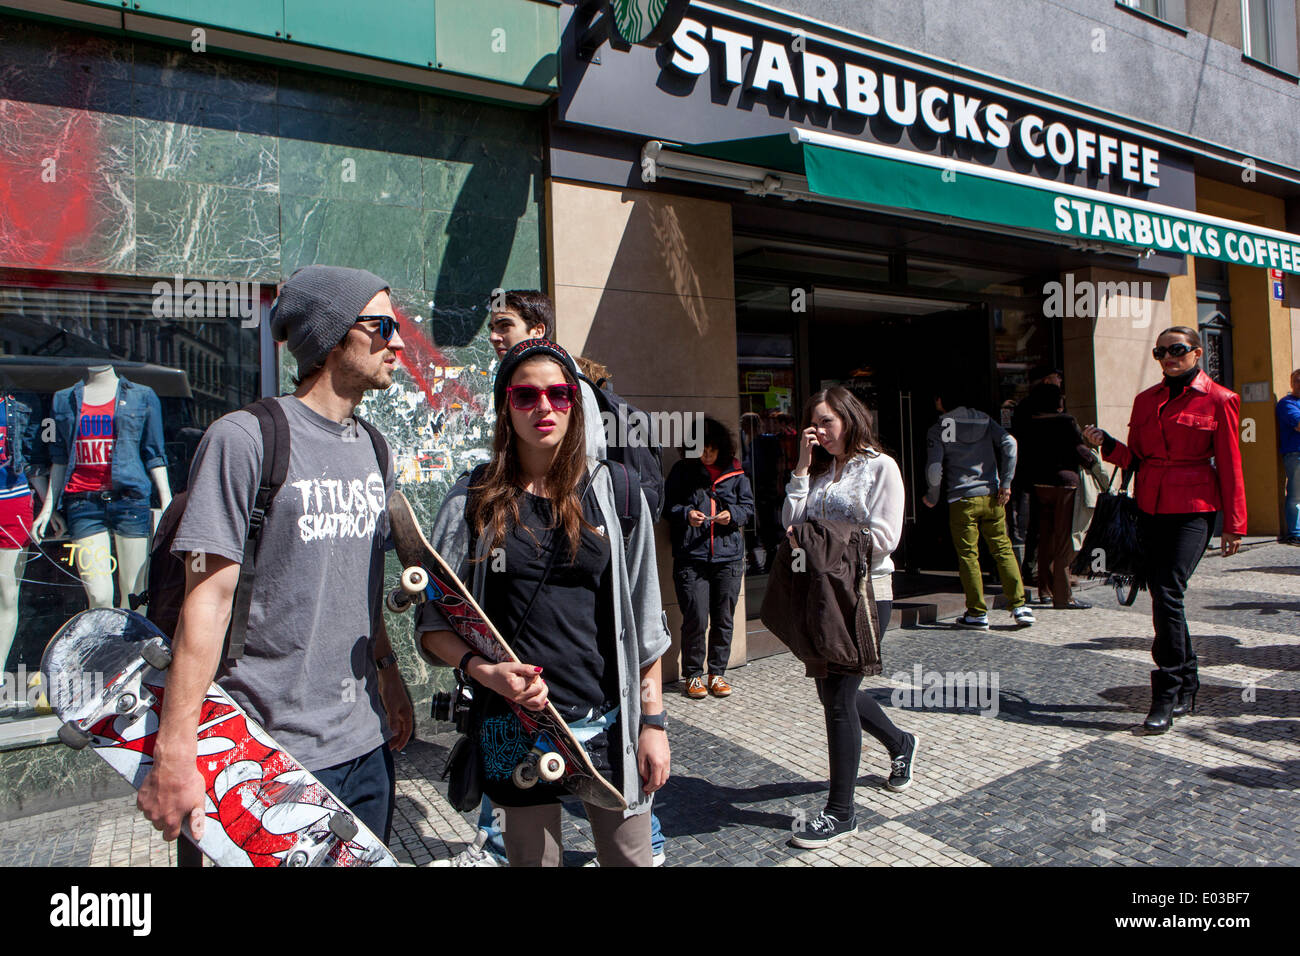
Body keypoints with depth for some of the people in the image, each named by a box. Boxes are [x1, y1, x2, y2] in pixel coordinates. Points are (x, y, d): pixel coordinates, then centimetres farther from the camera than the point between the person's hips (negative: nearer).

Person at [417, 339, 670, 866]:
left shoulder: (614, 494, 1)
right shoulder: (473, 502, 0)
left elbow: (643, 621, 3)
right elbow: (433, 624, 2)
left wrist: (653, 721, 1)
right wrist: (482, 670, -16)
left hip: (608, 725, 1)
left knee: (630, 857, 12)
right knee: (531, 857, 15)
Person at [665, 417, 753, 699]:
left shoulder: (735, 473, 9)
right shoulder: (682, 470, 5)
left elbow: (748, 506, 14)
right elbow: (668, 506, 7)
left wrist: (732, 514, -7)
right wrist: (686, 514, -13)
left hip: (729, 557, 2)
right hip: (691, 557, -2)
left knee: (723, 619, 8)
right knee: (696, 620, -5)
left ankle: (717, 673, 23)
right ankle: (693, 675, 12)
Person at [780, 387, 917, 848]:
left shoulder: (880, 466, -6)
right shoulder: (820, 471, 13)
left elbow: (883, 538, -14)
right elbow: (792, 524, 1)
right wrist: (802, 469, -3)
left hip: (865, 591, -7)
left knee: (838, 696, -6)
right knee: (831, 689, 16)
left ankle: (840, 812, 8)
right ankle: (899, 744, 44)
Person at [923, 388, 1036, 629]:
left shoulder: (937, 431, -2)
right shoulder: (983, 419, 10)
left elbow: (934, 469, -10)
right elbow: (1009, 443, -3)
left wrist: (932, 498, 6)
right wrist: (1005, 483, -2)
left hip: (962, 500, -3)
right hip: (992, 496, 3)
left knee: (968, 555, 3)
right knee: (1003, 550, 10)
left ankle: (977, 613, 4)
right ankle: (1019, 605, 6)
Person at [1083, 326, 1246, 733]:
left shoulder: (1218, 400, -1)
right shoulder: (1146, 400, 13)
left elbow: (1230, 466, 0)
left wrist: (1234, 525, 0)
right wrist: (1105, 444, -6)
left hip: (1193, 507, -5)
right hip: (1150, 506, 5)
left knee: (1168, 593, -16)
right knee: (1162, 595, 9)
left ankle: (1166, 696, -8)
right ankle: (1187, 687, 25)